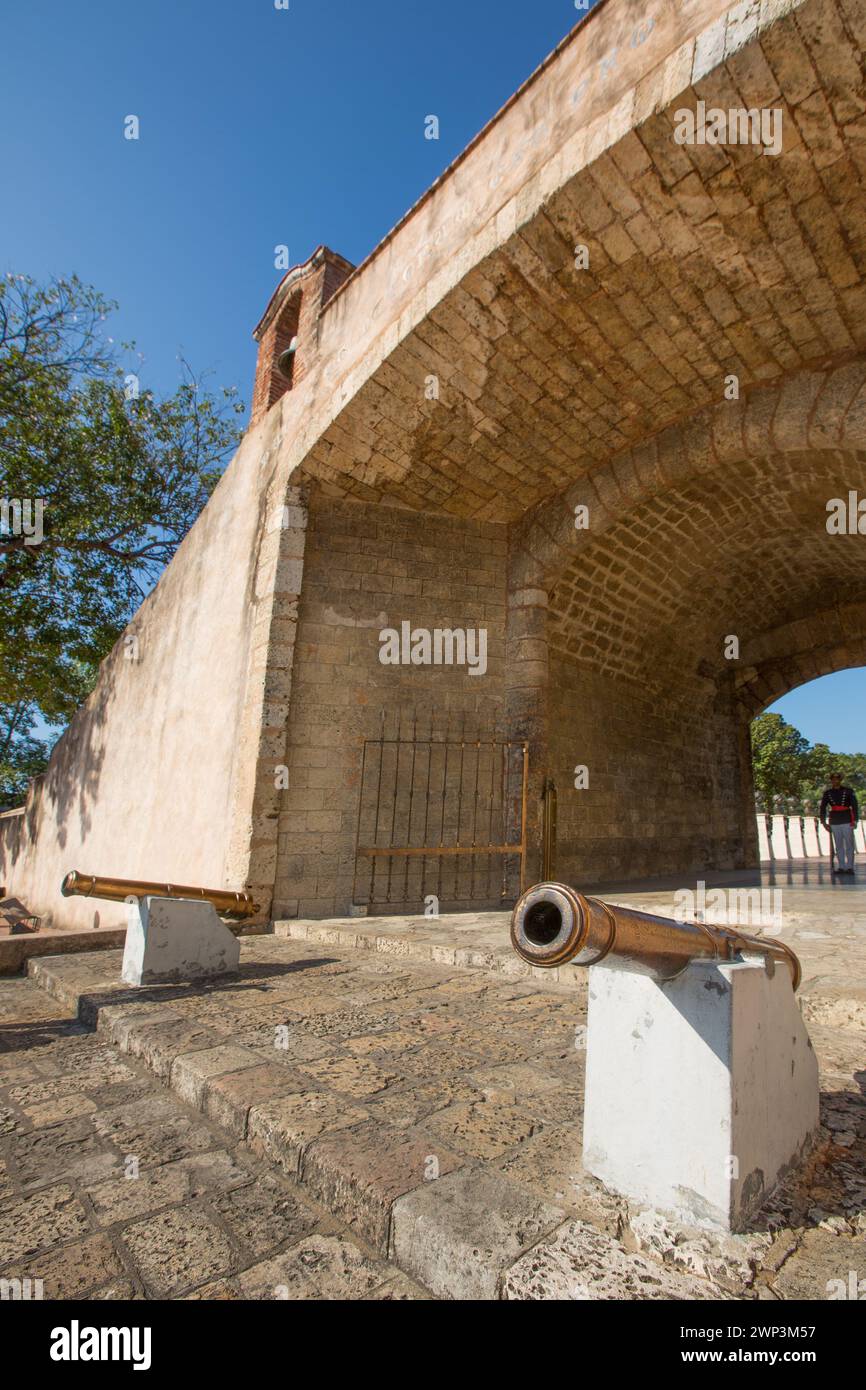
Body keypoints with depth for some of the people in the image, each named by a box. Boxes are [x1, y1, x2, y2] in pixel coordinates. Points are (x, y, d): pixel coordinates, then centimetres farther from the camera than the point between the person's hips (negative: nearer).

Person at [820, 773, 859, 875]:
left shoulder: (848, 791, 3)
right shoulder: (827, 793, 8)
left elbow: (855, 806, 0)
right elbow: (823, 808, 10)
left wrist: (854, 820, -9)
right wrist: (824, 822, 4)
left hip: (847, 822, -2)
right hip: (834, 823, 2)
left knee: (849, 845, -2)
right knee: (839, 846, 6)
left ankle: (850, 867, 3)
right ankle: (841, 867, 10)